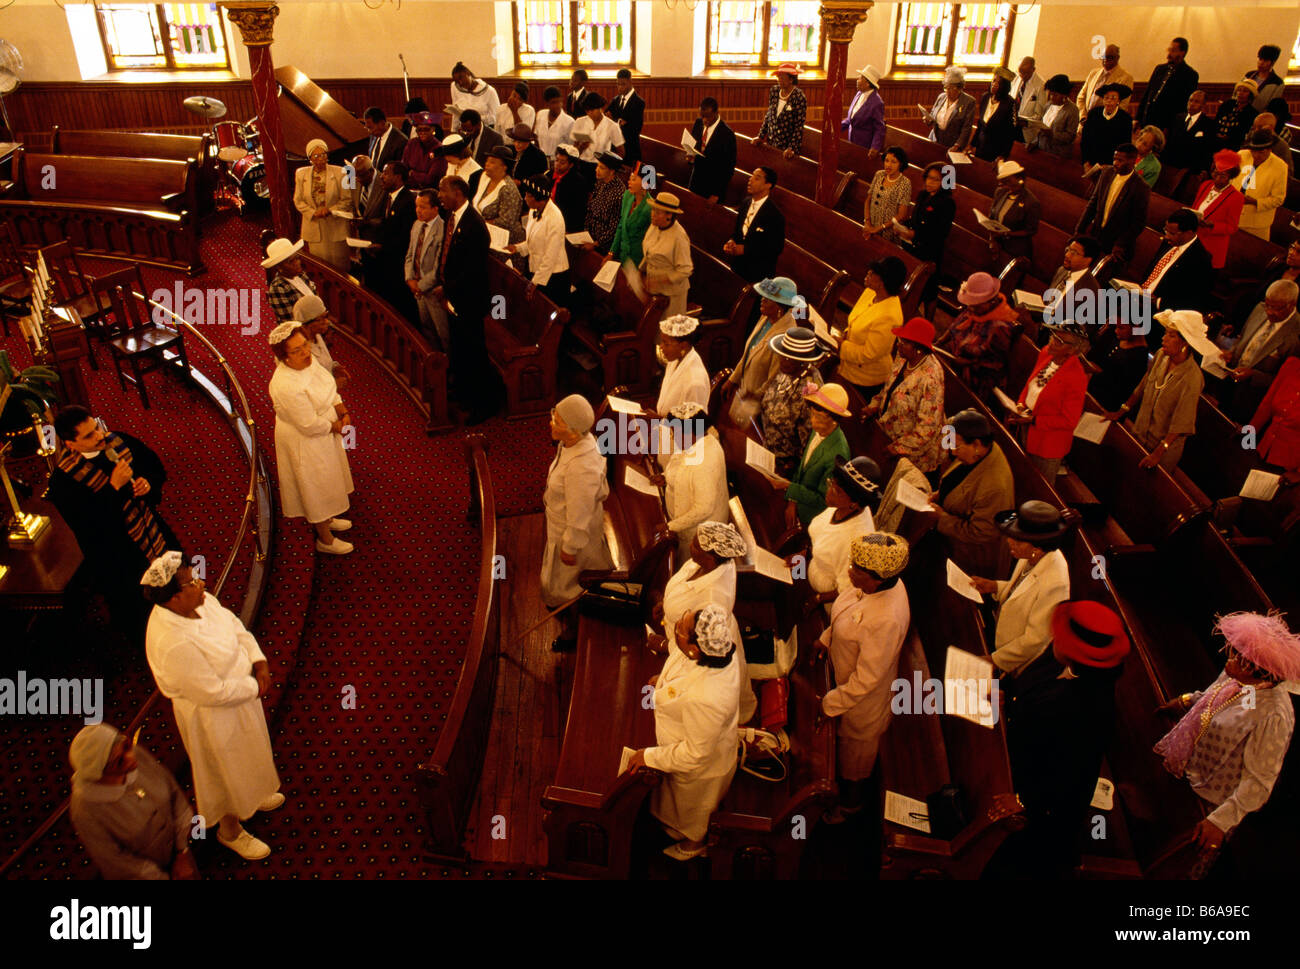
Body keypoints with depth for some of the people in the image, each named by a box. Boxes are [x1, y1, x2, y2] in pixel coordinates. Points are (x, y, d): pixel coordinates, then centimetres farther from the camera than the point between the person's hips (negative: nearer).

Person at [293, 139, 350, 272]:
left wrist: (330, 210, -18)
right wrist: (313, 213, -12)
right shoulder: (301, 174, 1)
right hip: (314, 226, 1)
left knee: (339, 265, 7)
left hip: (336, 227, -1)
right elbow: (298, 200, 5)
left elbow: (346, 200, -2)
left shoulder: (339, 172, -5)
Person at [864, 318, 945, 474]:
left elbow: (927, 427, -29)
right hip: (887, 429, 8)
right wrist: (874, 406, 0)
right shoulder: (903, 358, -8)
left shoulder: (930, 379, -33)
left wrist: (898, 447, -25)